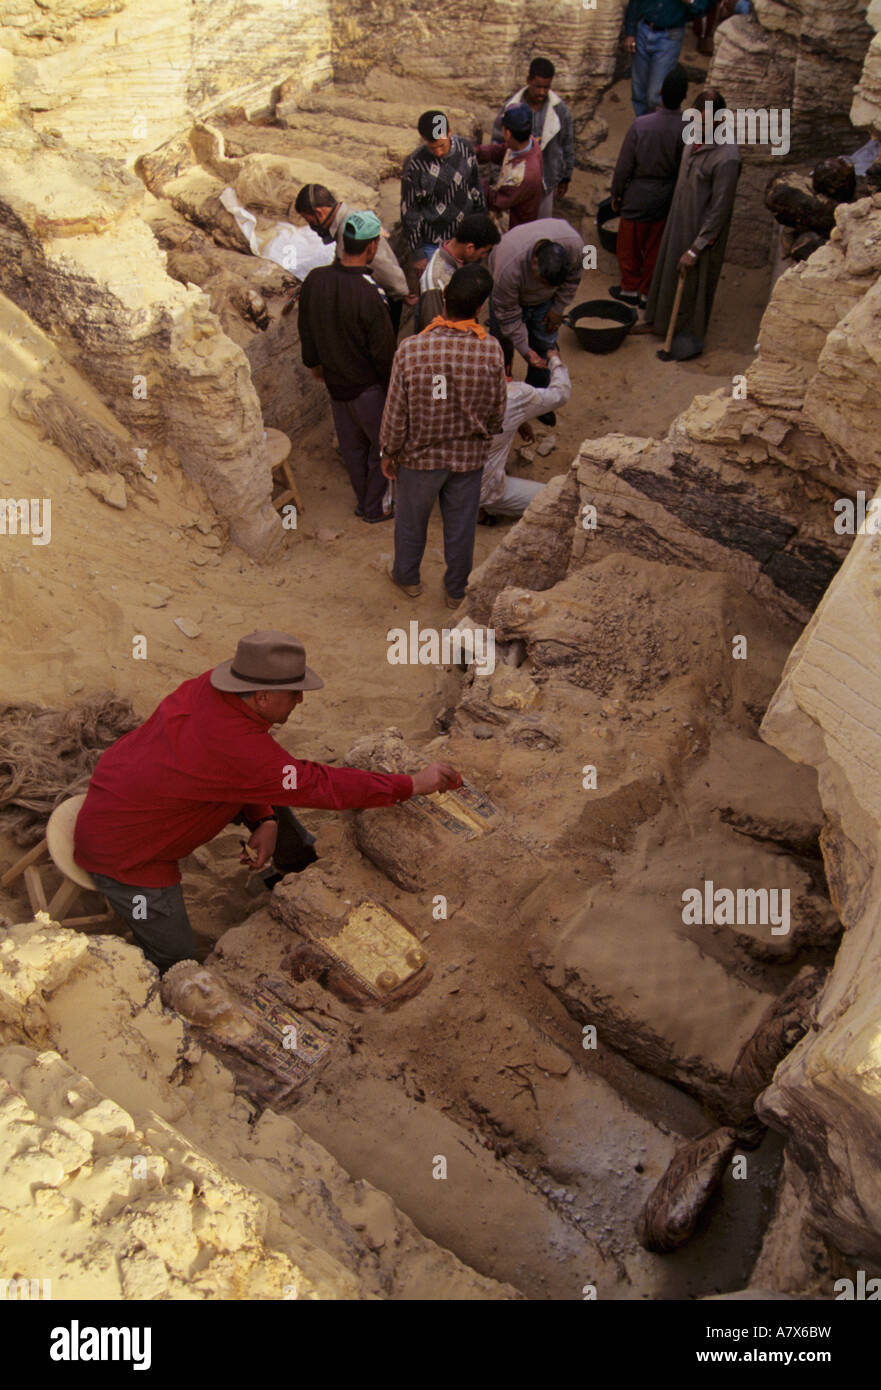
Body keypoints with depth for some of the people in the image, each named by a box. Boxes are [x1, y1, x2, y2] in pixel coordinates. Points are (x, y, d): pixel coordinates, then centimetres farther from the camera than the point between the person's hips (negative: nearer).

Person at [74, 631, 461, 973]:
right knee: (175, 961, 1)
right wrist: (412, 784, -24)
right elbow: (319, 784, -31)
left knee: (268, 799, 13)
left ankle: (306, 865, 36)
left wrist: (265, 821, -10)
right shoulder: (238, 748, -38)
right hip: (123, 850, -9)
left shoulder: (211, 685, -14)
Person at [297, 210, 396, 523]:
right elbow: (383, 351, -21)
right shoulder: (369, 295, -29)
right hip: (368, 386, -6)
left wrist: (314, 362, 23)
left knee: (352, 445, 22)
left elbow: (306, 329, 6)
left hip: (334, 381, 7)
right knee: (384, 445, 15)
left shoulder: (314, 280, -9)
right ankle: (376, 507, 28)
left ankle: (363, 501, 38)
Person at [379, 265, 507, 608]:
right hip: (469, 457, 1)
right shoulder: (491, 350, -20)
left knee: (411, 520, 24)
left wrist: (389, 453, 2)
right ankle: (455, 590, 41)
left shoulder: (411, 349, -25)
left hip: (420, 455, -1)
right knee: (461, 526, 21)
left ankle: (407, 577, 47)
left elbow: (396, 414, -15)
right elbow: (497, 411, -6)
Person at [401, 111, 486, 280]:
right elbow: (409, 211, -15)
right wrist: (417, 254, -11)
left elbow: (476, 189, 6)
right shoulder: (415, 164, -23)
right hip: (433, 245, -4)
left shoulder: (464, 148, -9)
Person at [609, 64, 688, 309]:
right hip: (667, 199, 2)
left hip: (638, 197, -2)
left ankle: (630, 288, 32)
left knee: (629, 245, 18)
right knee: (655, 248, 19)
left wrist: (616, 194, 1)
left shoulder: (641, 125, -22)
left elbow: (624, 165, -14)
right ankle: (648, 293, 30)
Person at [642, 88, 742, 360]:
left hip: (702, 231, -8)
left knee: (694, 283, 7)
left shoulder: (726, 157, -28)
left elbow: (720, 210, -25)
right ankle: (659, 322, 43)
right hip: (679, 220, 8)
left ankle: (693, 339, 25)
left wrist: (695, 249, -23)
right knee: (667, 272, 22)